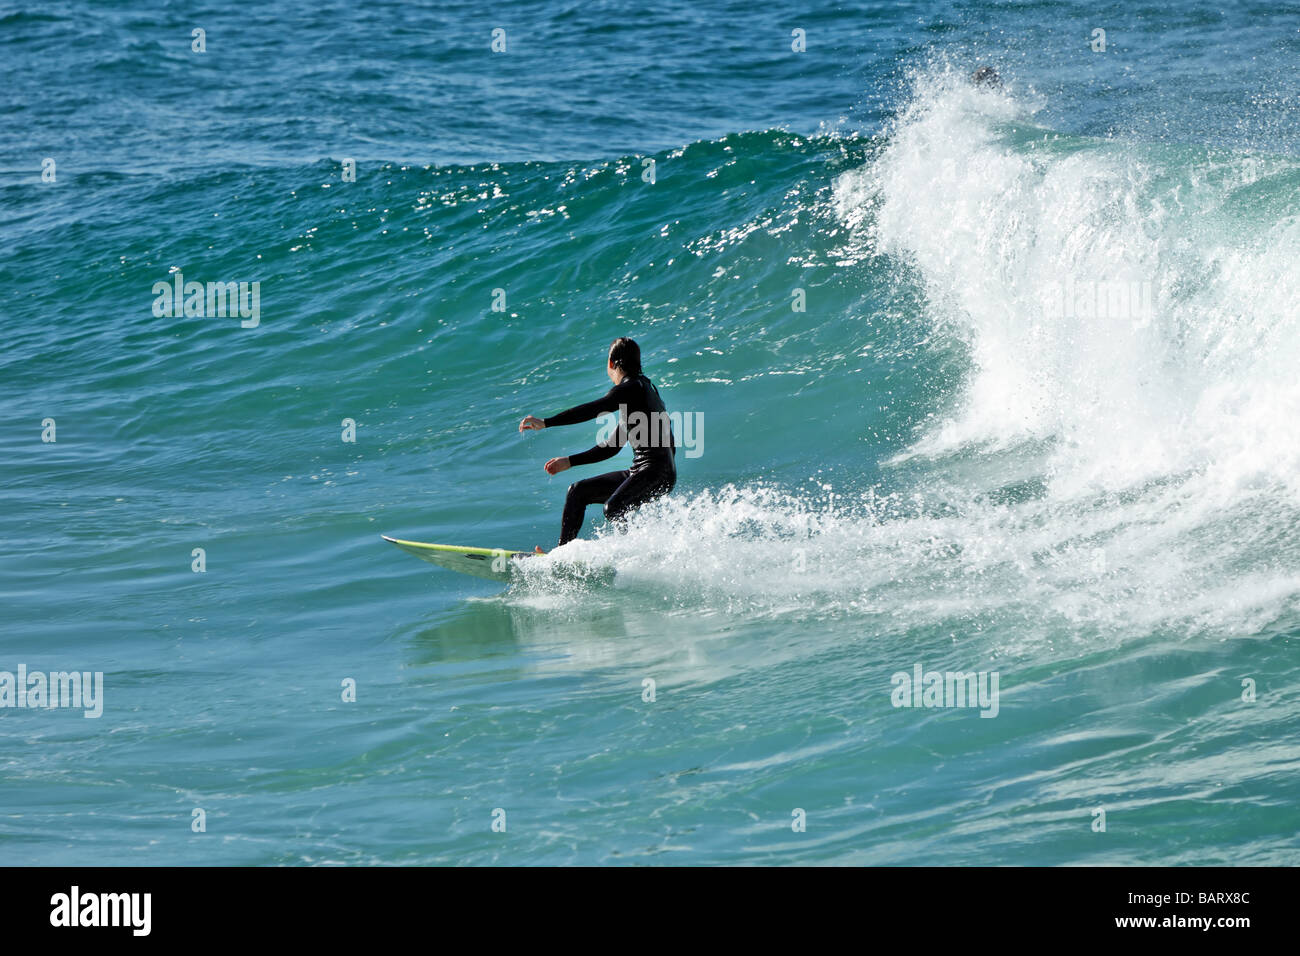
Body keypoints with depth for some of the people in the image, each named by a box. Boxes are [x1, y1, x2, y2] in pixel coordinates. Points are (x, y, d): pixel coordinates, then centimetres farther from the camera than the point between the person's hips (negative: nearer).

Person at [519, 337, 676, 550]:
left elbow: (592, 410, -20)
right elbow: (613, 446, 27)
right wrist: (569, 462, 28)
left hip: (657, 474, -10)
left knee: (613, 509, -32)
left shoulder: (631, 388, -7)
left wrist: (546, 423, -22)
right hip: (640, 472, 10)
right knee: (578, 491, 15)